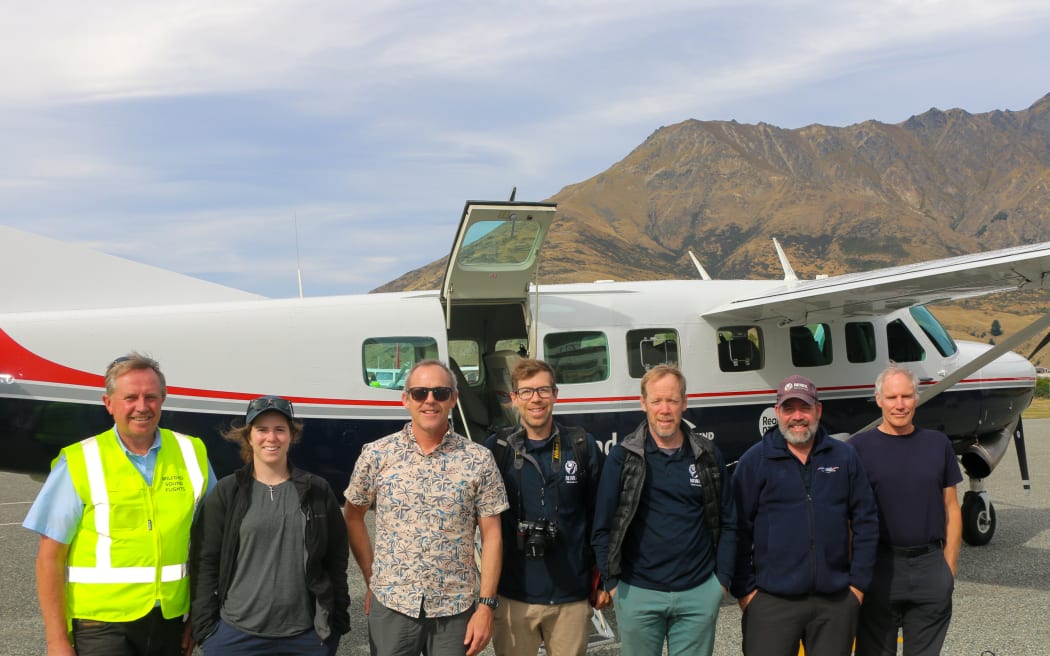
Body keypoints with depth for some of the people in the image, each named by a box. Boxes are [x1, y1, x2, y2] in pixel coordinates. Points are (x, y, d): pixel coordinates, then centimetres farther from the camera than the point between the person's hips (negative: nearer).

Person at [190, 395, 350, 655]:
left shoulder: (318, 491, 5)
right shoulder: (226, 492, 1)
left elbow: (337, 559, 7)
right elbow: (205, 561, 1)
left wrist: (338, 621, 3)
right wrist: (205, 625, -4)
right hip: (234, 634, -1)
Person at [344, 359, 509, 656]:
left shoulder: (479, 460, -3)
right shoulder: (376, 455, -2)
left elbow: (491, 535, -1)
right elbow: (353, 517, 9)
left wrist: (486, 605, -5)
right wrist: (371, 580, 7)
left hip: (456, 609, 0)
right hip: (390, 605, 0)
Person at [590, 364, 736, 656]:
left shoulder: (708, 455, 4)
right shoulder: (622, 457, -2)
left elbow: (727, 524, 8)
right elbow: (602, 527, -1)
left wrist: (722, 580, 3)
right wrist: (611, 583, -4)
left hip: (699, 593, 1)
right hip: (637, 594, -1)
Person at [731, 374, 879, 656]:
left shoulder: (845, 457, 6)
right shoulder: (754, 460, -1)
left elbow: (866, 522, 9)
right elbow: (739, 530, -1)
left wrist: (859, 582, 4)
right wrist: (744, 590, -4)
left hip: (837, 600, 2)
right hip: (771, 601, -2)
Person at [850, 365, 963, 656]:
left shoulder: (938, 444, 7)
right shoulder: (858, 447, -2)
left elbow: (951, 507, 10)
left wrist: (949, 565, 4)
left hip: (930, 566, 3)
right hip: (878, 567, -2)